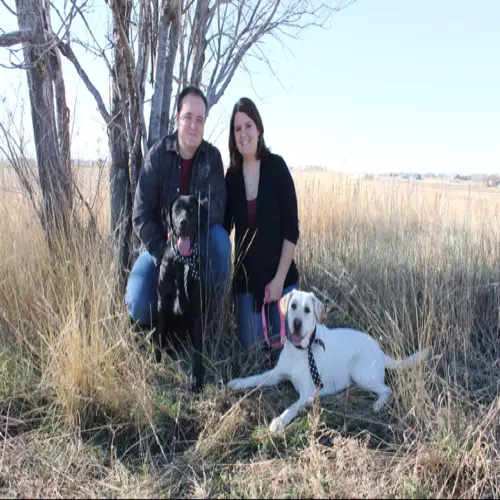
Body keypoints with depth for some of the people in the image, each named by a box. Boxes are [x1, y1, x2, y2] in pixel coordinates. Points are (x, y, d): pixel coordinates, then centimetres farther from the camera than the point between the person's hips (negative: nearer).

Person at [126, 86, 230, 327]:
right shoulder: (158, 154, -11)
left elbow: (217, 205, -19)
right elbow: (141, 215, -13)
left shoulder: (212, 156, -7)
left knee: (220, 238, -32)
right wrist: (163, 255, -20)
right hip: (160, 245, -1)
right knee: (139, 306, -25)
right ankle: (159, 325, 12)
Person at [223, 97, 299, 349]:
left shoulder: (276, 166, -10)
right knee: (252, 346, 5)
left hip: (280, 276, -2)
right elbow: (224, 227, 5)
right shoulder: (231, 175, 0)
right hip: (245, 279, 3)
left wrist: (279, 278, -13)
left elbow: (291, 229, -11)